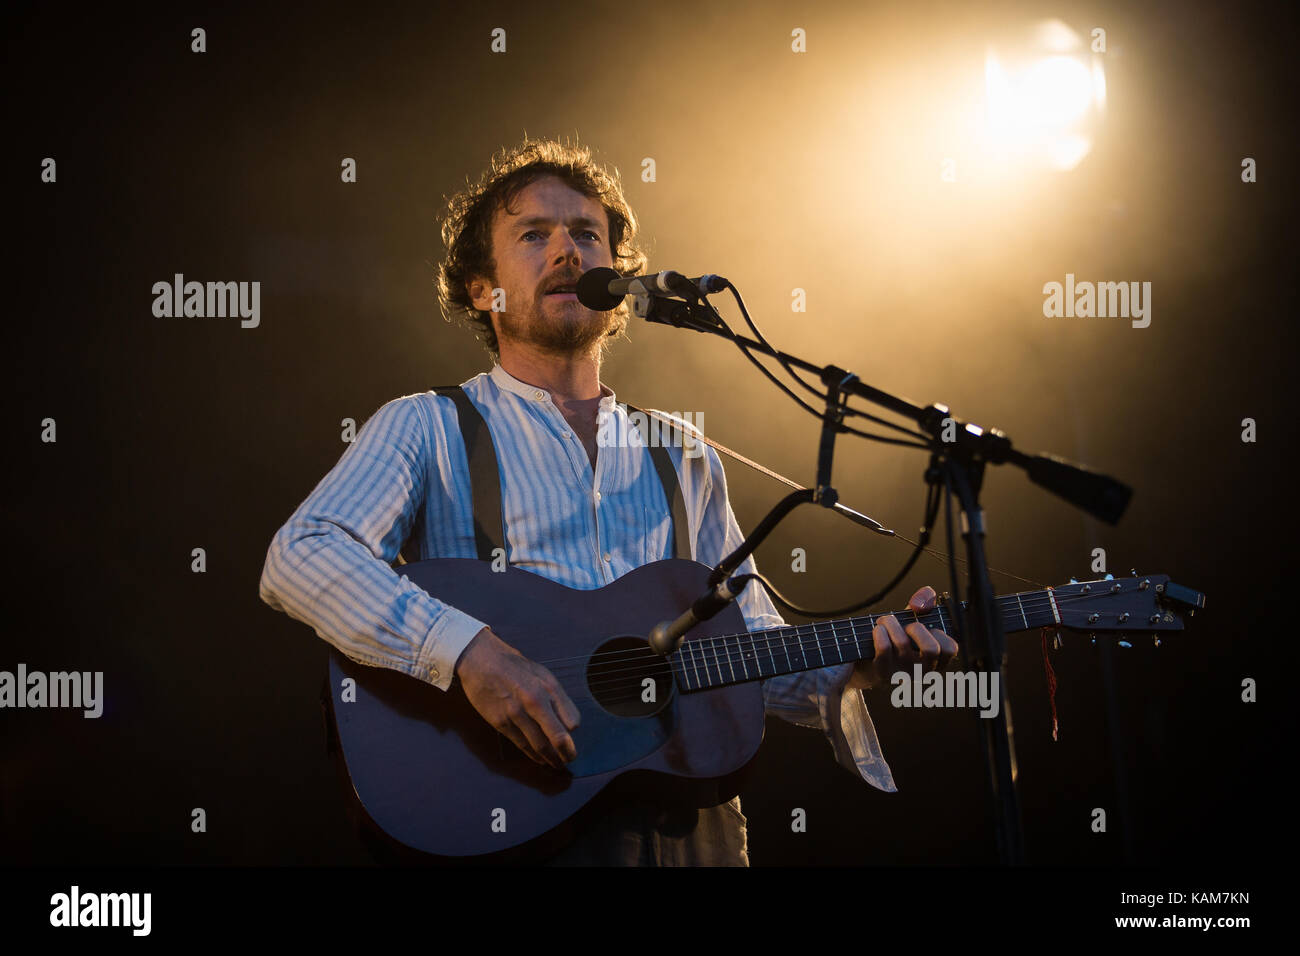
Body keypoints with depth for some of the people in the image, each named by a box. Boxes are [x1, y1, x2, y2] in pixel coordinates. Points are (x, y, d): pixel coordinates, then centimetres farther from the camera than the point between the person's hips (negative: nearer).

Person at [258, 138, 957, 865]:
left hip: (688, 823, 5)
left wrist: (852, 668, -1)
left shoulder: (685, 458, 19)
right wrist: (469, 650, -23)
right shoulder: (429, 429, 5)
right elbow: (299, 559, -11)